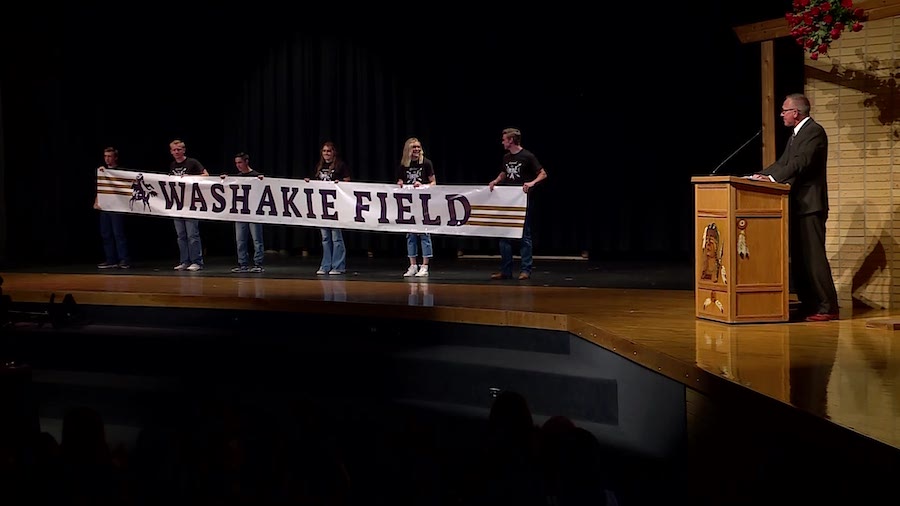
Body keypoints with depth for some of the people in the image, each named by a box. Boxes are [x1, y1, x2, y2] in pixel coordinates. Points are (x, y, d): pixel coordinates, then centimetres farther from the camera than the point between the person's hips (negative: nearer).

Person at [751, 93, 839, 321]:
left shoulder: (814, 131, -12)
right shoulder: (796, 134, 19)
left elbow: (800, 163, -22)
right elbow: (783, 163, 18)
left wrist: (772, 178, -27)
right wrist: (761, 175, 6)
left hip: (810, 205, -10)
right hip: (798, 205, 10)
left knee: (813, 256, -10)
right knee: (798, 257, 12)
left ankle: (827, 308, -7)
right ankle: (808, 304, 18)